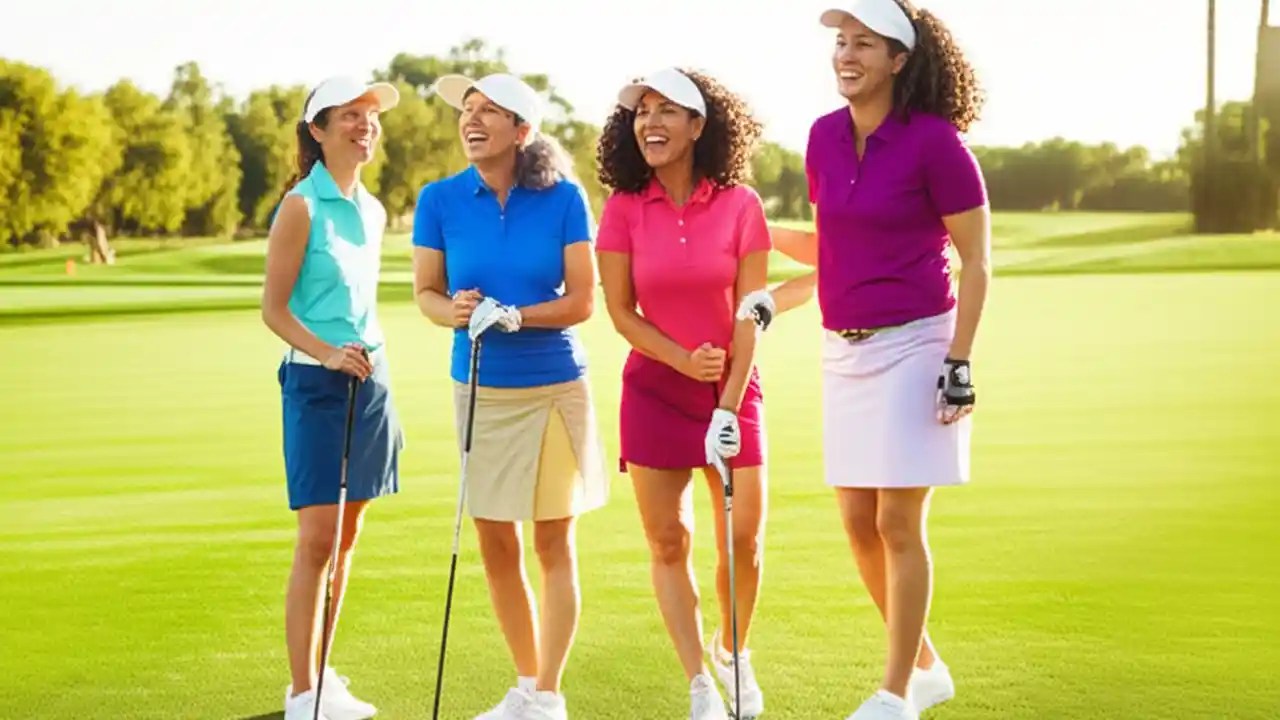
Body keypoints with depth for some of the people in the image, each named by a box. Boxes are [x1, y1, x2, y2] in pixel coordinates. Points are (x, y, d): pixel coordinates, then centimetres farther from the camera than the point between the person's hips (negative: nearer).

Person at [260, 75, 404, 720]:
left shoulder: (372, 210, 13)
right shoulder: (301, 207, -8)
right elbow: (273, 308, -10)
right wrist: (328, 354, -24)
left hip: (370, 380, 7)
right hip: (316, 382, -7)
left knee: (345, 538, 10)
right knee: (317, 540, -7)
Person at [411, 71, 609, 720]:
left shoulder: (562, 197, -8)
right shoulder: (441, 199, -3)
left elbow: (582, 300, -9)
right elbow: (425, 292, 2)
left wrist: (514, 315, -24)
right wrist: (453, 312, -20)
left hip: (554, 386, -2)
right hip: (478, 388, 2)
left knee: (553, 543, 3)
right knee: (495, 546, 7)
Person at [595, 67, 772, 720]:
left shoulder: (739, 205, -8)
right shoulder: (624, 210, -5)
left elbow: (750, 314, -9)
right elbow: (620, 311, -2)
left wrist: (729, 403, -15)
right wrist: (684, 360, -14)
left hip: (733, 387, -1)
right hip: (654, 389, 1)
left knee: (743, 540, -2)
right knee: (668, 543, -1)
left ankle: (731, 650, 26)